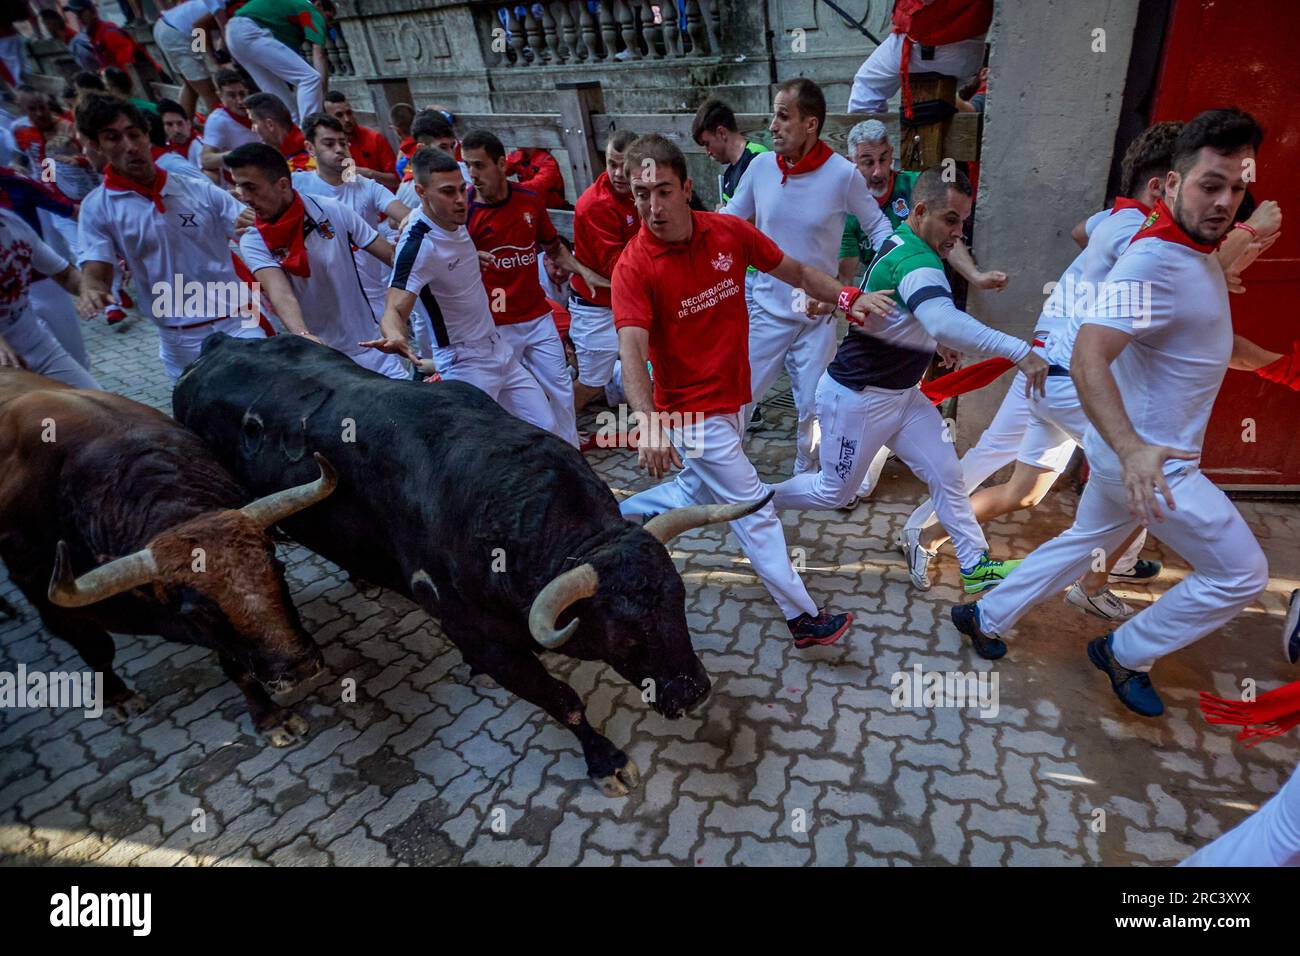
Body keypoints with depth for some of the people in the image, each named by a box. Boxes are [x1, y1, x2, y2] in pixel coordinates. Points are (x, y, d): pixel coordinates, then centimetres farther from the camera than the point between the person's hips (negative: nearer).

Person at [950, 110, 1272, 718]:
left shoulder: (1197, 249, 5)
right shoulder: (1153, 262, -25)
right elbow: (1087, 359, -36)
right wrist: (1132, 450, -48)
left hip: (1138, 449, 10)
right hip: (1146, 459, -10)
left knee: (1085, 541, 22)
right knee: (1241, 573, 3)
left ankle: (986, 618, 34)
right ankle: (1128, 653, 21)